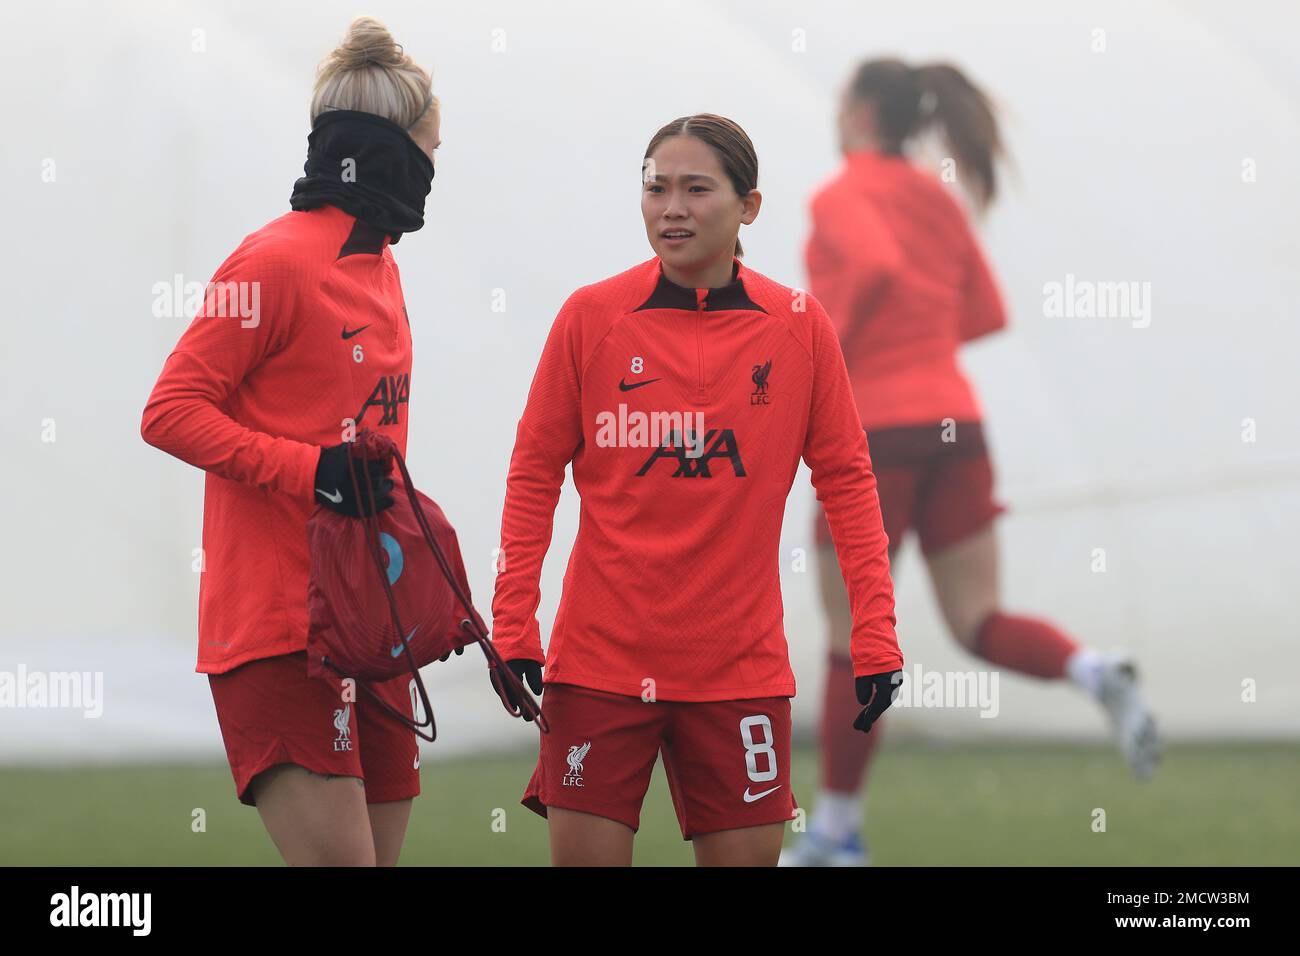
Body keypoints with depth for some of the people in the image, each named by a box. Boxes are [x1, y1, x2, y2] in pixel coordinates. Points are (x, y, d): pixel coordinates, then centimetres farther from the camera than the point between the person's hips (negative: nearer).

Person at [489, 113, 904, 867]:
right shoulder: (591, 316, -1)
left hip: (742, 666, 1)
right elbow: (534, 476, 3)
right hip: (600, 657, -1)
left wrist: (876, 636, 0)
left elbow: (846, 481, 5)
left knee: (747, 854, 1)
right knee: (585, 855, -3)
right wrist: (514, 627, -3)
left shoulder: (799, 326, 1)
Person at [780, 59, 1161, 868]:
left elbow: (876, 265, -25)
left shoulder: (842, 195, -5)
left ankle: (837, 833, 10)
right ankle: (1097, 674, -27)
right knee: (982, 625, 3)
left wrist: (828, 348, -12)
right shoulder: (939, 200, 16)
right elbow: (985, 313, 17)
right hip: (953, 422, 6)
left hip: (875, 428, -6)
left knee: (853, 641, 4)